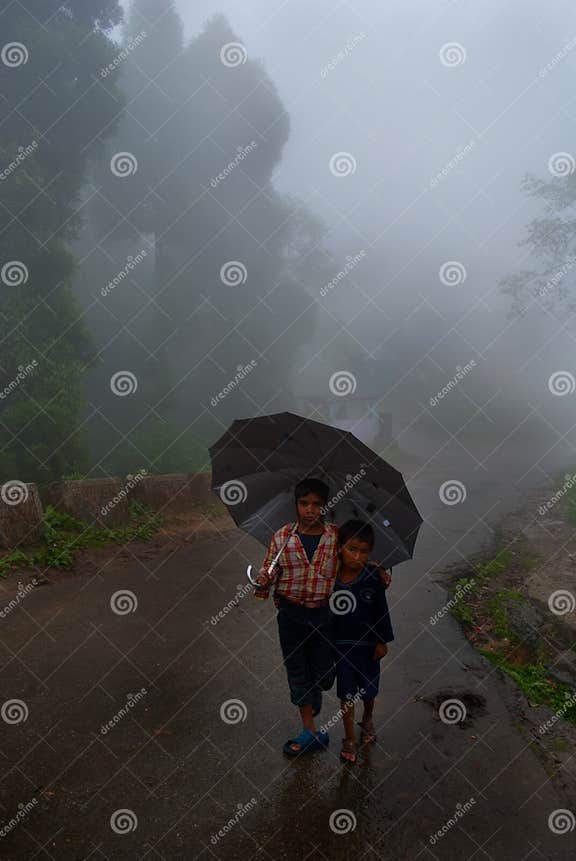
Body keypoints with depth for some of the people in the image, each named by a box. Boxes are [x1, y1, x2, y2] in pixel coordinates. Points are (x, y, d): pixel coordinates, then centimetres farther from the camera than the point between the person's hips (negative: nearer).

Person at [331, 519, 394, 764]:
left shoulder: (373, 577, -18)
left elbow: (382, 610, -7)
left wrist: (383, 641, -2)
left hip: (368, 643, 1)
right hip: (341, 644, 0)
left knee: (369, 689, 21)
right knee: (346, 693, 9)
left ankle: (367, 720, 50)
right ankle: (349, 738, 28)